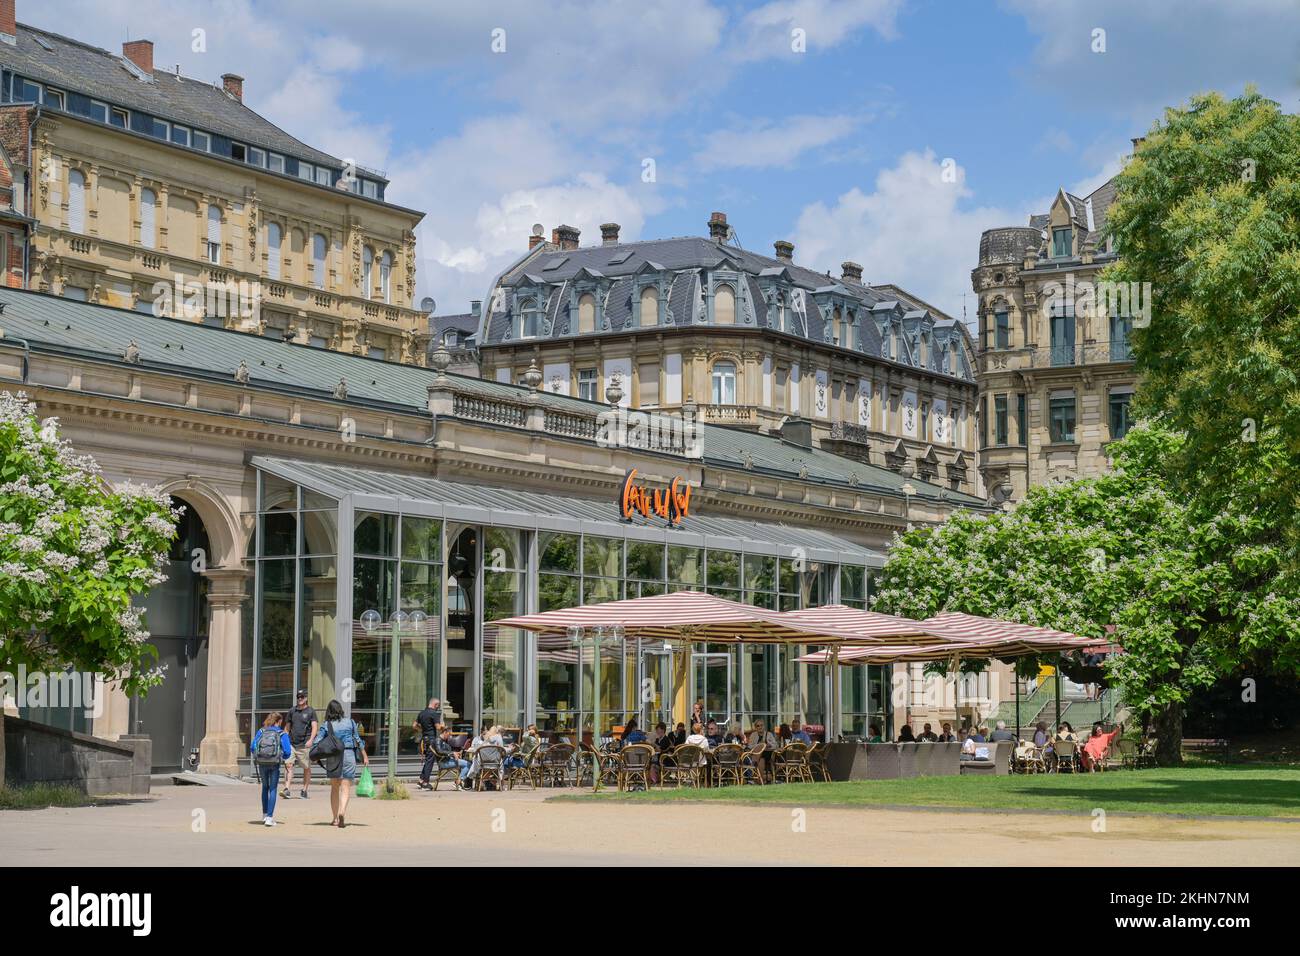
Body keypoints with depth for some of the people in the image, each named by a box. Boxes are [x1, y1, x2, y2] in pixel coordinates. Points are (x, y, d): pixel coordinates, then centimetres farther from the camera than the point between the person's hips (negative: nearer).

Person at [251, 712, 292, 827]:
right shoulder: (282, 734, -2)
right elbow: (287, 752, -8)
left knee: (265, 787, 22)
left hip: (262, 763, 3)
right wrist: (282, 758, 14)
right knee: (273, 789, 3)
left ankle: (265, 814, 29)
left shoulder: (261, 732, 4)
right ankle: (269, 817, -7)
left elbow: (252, 748, -1)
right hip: (275, 764, -3)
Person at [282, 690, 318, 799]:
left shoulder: (311, 711, 3)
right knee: (288, 765, -13)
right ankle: (286, 789, -19)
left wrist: (311, 740, -19)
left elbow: (315, 727, -5)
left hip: (304, 745, -3)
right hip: (291, 743, 3)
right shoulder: (292, 711, 14)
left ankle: (304, 790, 14)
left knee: (306, 768, 3)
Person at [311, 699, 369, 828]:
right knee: (345, 788, -2)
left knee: (334, 788, 15)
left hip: (332, 757, 1)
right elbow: (358, 740, 7)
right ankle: (342, 812, -26)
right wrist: (365, 756, 14)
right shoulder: (350, 722, 4)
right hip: (348, 755, -1)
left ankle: (335, 818, 18)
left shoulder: (327, 725, 1)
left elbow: (317, 742, -7)